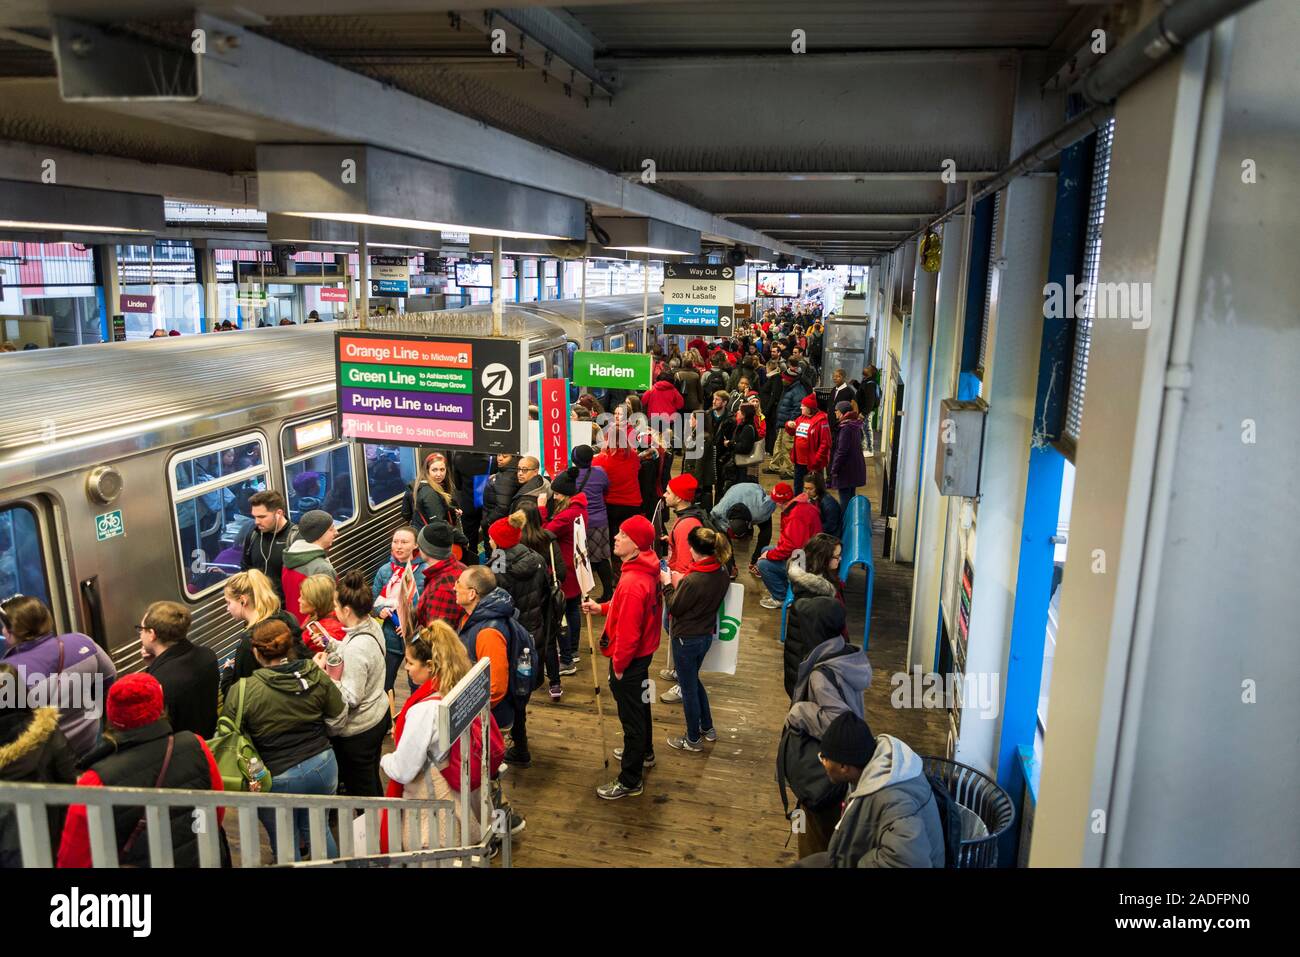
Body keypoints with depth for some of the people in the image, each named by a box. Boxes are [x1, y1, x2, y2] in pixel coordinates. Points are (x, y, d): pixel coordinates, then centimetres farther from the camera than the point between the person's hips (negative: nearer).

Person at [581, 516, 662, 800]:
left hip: (629, 659, -10)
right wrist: (602, 608, 4)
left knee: (631, 715, 5)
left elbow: (628, 633, -30)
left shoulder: (633, 583, -34)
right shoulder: (647, 569, -2)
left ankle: (630, 781, 20)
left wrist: (618, 665, -16)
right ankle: (643, 753, 51)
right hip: (643, 651, 10)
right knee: (639, 703, 28)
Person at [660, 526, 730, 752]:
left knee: (688, 689, 11)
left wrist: (667, 584, -5)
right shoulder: (722, 573, -6)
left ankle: (693, 740, 29)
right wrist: (680, 580, 3)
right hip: (707, 635, 8)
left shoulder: (692, 580, -31)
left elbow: (674, 608, -17)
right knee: (694, 681, 29)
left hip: (686, 639, -8)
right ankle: (707, 728, 42)